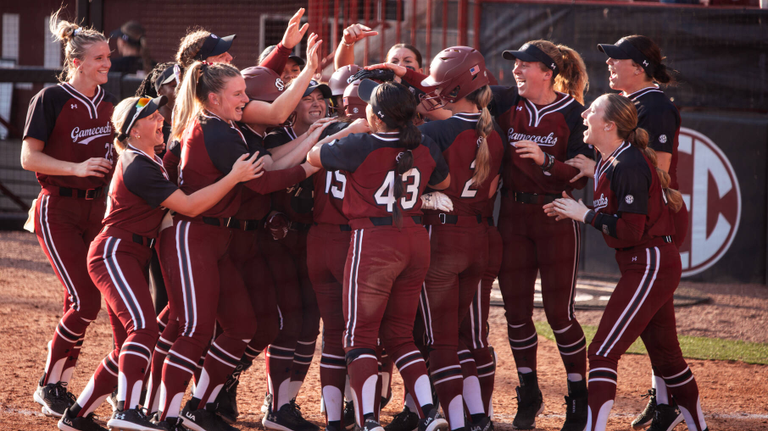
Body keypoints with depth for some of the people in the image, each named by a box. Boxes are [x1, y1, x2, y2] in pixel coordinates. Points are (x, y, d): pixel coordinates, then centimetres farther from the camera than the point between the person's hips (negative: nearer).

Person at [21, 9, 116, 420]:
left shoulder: (108, 102, 8)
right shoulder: (51, 99, -10)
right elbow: (29, 158, -12)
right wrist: (76, 168, -24)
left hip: (96, 208, 6)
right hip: (57, 211, -6)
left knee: (81, 303, 3)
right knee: (86, 301, -13)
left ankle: (59, 386, 14)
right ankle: (48, 385, 2)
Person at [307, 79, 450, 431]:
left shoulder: (360, 147, -15)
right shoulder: (426, 148, 1)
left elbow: (312, 157, 1)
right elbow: (443, 181, 21)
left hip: (374, 241, -6)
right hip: (416, 241, 6)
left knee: (360, 335, 1)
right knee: (399, 335, 16)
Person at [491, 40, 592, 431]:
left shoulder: (573, 113, -9)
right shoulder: (506, 102, 3)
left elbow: (580, 177, -11)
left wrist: (544, 160, -26)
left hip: (557, 218, -4)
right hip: (513, 215, 4)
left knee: (559, 312, -5)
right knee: (516, 310, 7)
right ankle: (529, 396, 21)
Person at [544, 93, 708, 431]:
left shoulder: (628, 165, -19)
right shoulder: (607, 160, 11)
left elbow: (630, 230, -23)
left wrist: (585, 215, -14)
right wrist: (575, 210, 5)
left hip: (650, 265, -10)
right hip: (648, 266, 10)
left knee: (603, 352, -14)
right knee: (665, 353, 19)